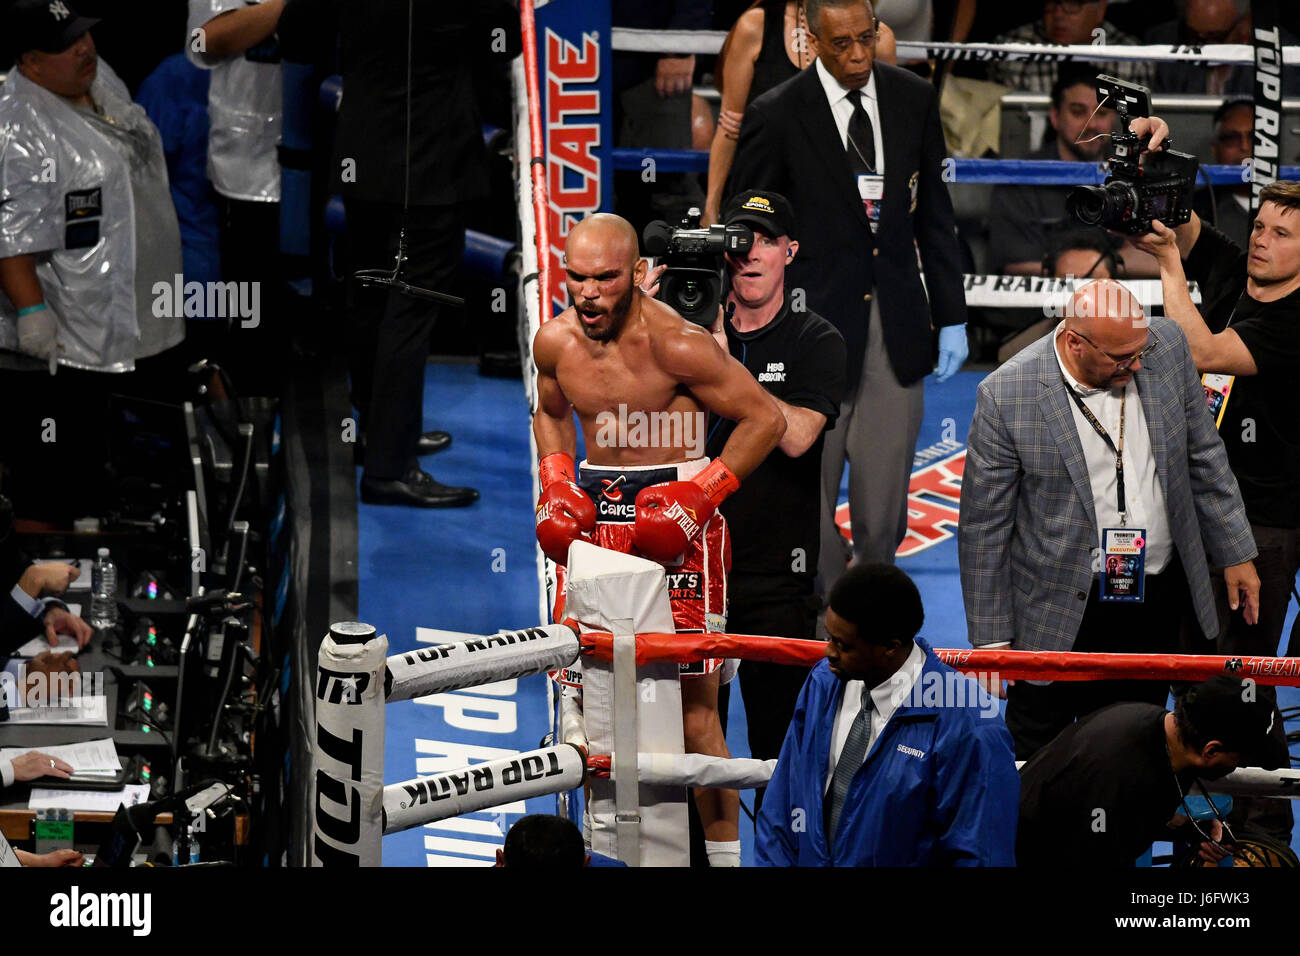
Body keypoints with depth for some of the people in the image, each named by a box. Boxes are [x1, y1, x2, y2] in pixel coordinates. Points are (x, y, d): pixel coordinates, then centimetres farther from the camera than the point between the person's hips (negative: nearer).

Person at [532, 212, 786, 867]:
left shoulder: (676, 345, -17)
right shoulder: (555, 342, 1)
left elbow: (765, 419, -9)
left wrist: (698, 495, -14)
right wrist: (556, 486, 8)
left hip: (677, 519, -5)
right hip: (595, 517, 6)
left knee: (692, 706, -6)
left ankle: (724, 855, 2)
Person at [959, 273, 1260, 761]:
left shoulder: (1165, 346, -8)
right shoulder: (1007, 395, -20)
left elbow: (1203, 455, 8)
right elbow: (983, 528, -11)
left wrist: (1235, 553, 11)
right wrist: (992, 637, -8)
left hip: (1156, 605, 3)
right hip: (1059, 617, -3)